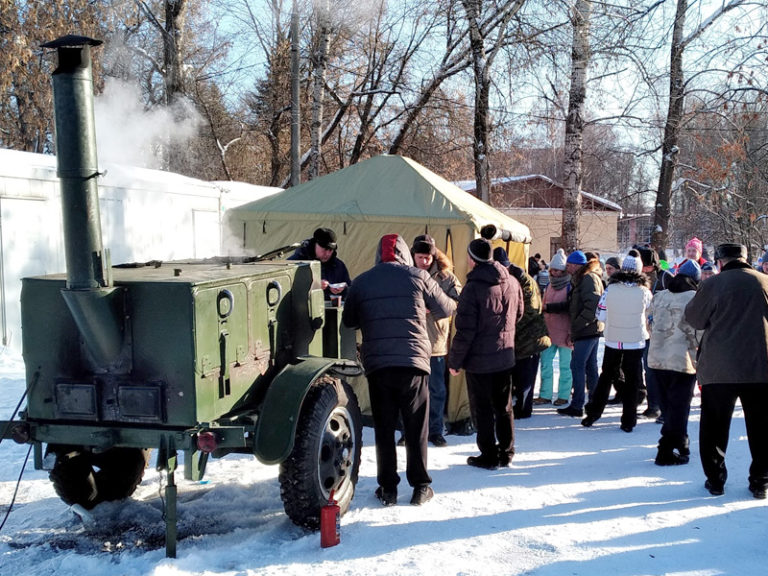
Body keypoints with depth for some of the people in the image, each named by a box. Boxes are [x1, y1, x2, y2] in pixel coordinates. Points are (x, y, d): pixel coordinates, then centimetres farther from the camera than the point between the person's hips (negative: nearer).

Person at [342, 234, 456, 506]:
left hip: (377, 365, 1)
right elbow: (446, 309, 13)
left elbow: (348, 321, 17)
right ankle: (420, 486, 14)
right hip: (414, 363, -1)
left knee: (384, 428, 10)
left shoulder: (361, 282, 7)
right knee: (416, 428, 9)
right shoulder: (418, 277, 3)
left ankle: (388, 488, 13)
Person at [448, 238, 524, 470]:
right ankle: (506, 453, 24)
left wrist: (455, 360, -9)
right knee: (504, 407, 17)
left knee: (482, 410, 5)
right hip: (505, 355, 6)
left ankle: (489, 456, 10)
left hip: (479, 359, -6)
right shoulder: (512, 283, 1)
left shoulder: (473, 288, -19)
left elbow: (465, 330, -18)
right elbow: (518, 315, 16)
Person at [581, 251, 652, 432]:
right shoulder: (643, 291, -12)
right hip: (635, 341, -1)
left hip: (613, 340, 1)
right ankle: (628, 421, 10)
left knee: (606, 377, 15)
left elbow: (600, 315, -3)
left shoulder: (611, 288, -10)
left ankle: (592, 414, 16)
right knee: (632, 380, 8)